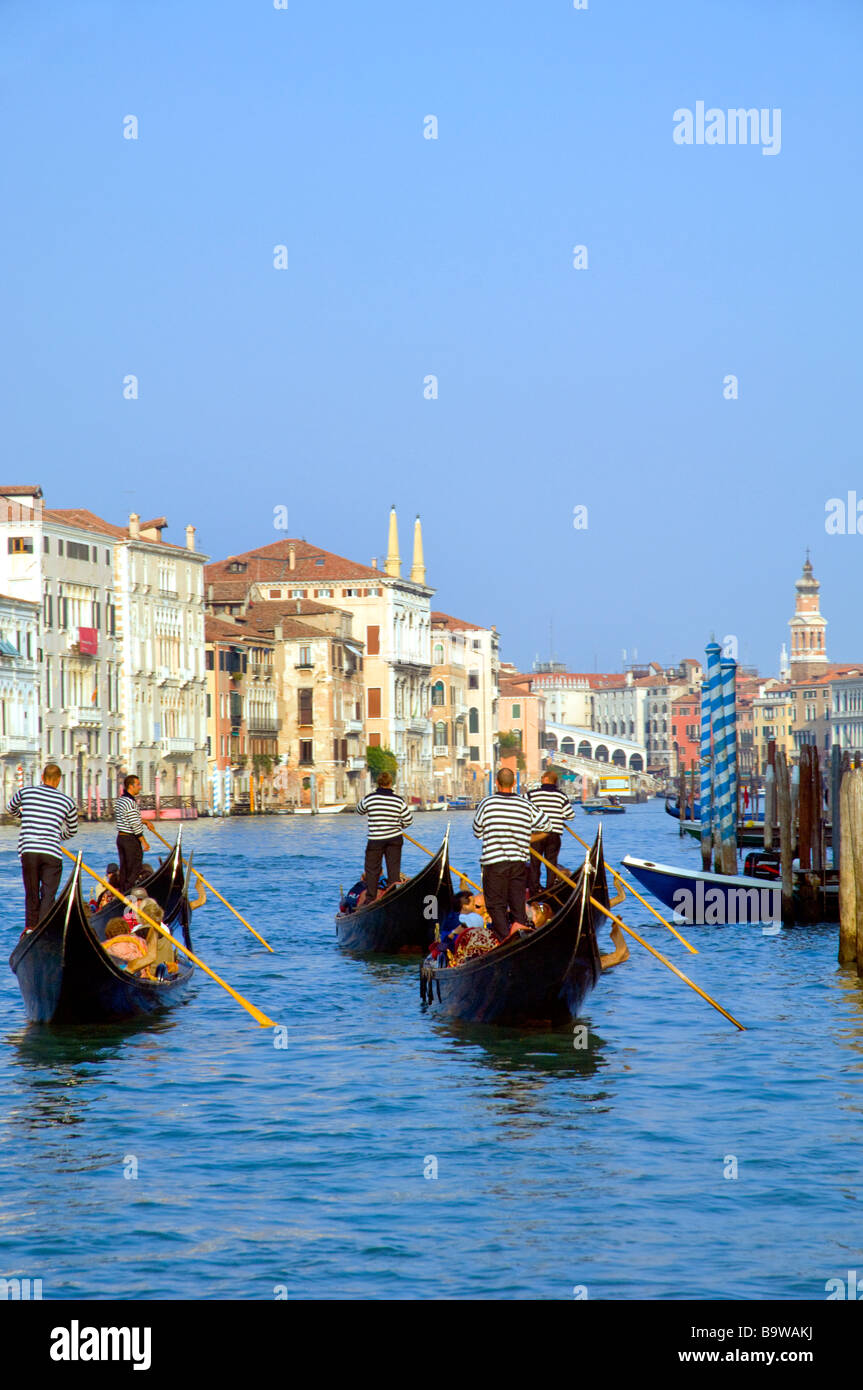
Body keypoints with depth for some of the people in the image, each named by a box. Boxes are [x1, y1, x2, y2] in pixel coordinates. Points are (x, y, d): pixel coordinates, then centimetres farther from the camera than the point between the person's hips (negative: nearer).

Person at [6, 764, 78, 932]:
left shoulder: (25, 792, 7)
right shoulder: (67, 801, 7)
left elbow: (11, 809, 29)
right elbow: (73, 830, 21)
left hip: (28, 851, 1)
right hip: (52, 854, -1)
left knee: (31, 893, 15)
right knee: (48, 896, 0)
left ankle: (31, 927, 23)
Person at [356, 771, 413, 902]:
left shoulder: (369, 799, -8)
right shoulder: (399, 800, -4)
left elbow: (360, 810, 13)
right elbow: (408, 820, 3)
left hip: (375, 840, -1)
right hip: (395, 839, 1)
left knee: (372, 870, 7)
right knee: (394, 869, 7)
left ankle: (370, 900, 6)